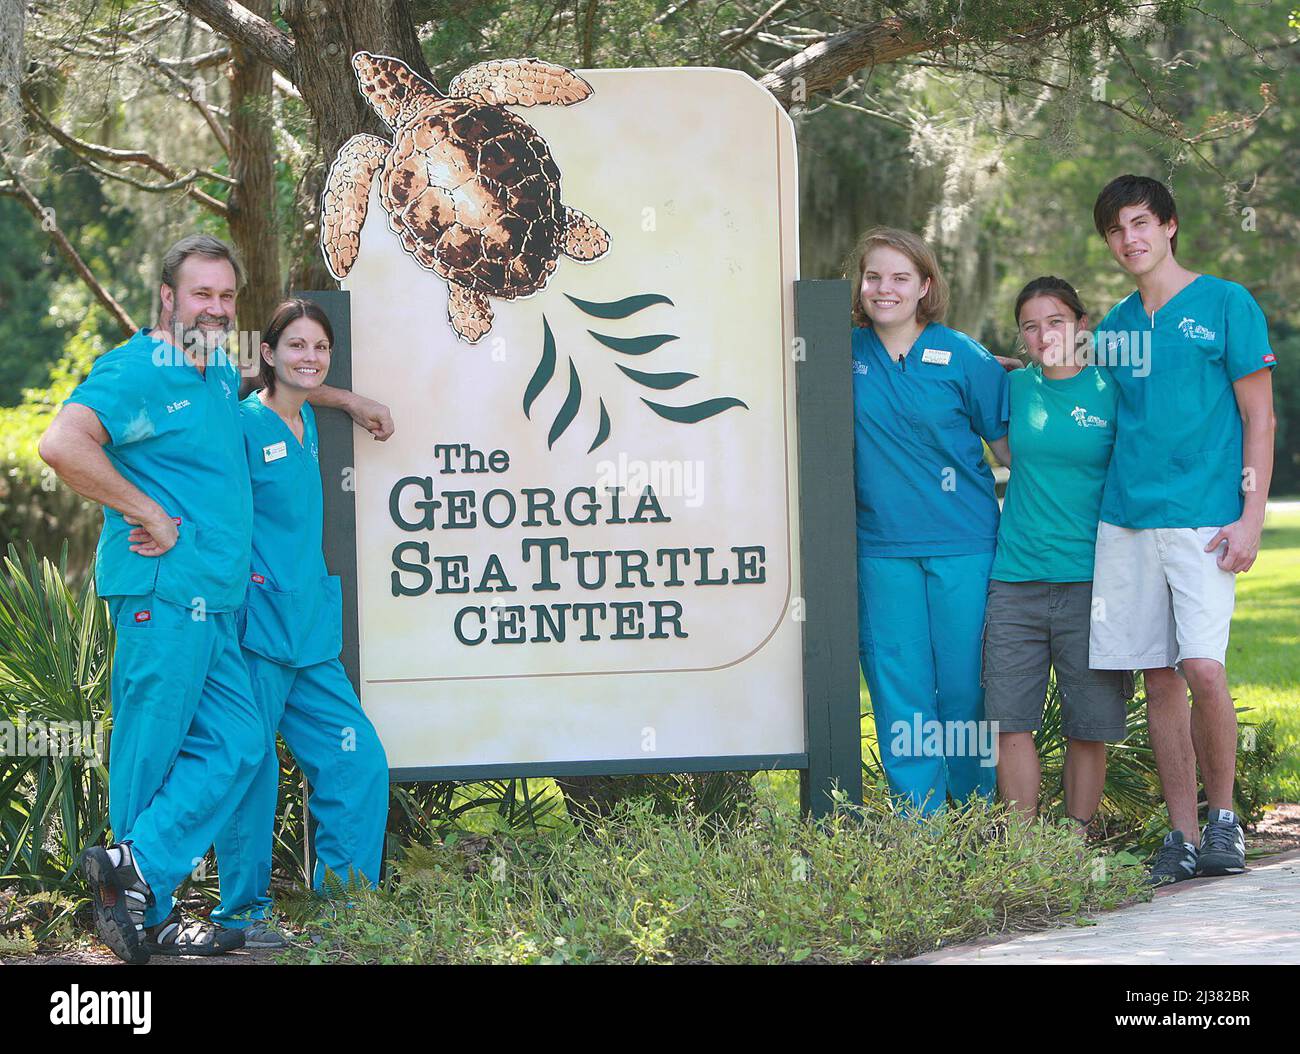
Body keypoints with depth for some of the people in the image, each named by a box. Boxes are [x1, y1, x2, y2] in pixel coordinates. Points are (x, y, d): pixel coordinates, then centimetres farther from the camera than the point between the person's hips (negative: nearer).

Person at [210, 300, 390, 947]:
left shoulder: (306, 424, 15)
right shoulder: (243, 424, -7)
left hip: (312, 630, 8)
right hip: (256, 628, -8)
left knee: (359, 762, 3)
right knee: (251, 770, -3)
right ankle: (242, 913, 8)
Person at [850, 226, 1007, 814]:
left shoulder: (963, 358, 0)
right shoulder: (843, 351, 5)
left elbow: (1011, 439, 5)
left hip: (963, 545, -2)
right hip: (882, 548, 2)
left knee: (965, 685, 1)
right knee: (898, 688, 1)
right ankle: (919, 826, 8)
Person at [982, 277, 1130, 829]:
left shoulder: (1110, 391, 0)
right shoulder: (1017, 388, 10)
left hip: (1088, 579, -3)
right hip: (1015, 580, 3)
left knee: (1089, 726, 2)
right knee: (1010, 719, -1)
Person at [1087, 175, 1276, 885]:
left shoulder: (1226, 305, 1)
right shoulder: (1114, 326, 16)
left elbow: (1258, 416, -1)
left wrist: (1251, 516, -9)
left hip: (1203, 519, -5)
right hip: (1126, 519, 5)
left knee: (1202, 667, -17)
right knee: (1160, 677, 3)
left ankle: (1223, 818, 0)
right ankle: (1182, 835, 9)